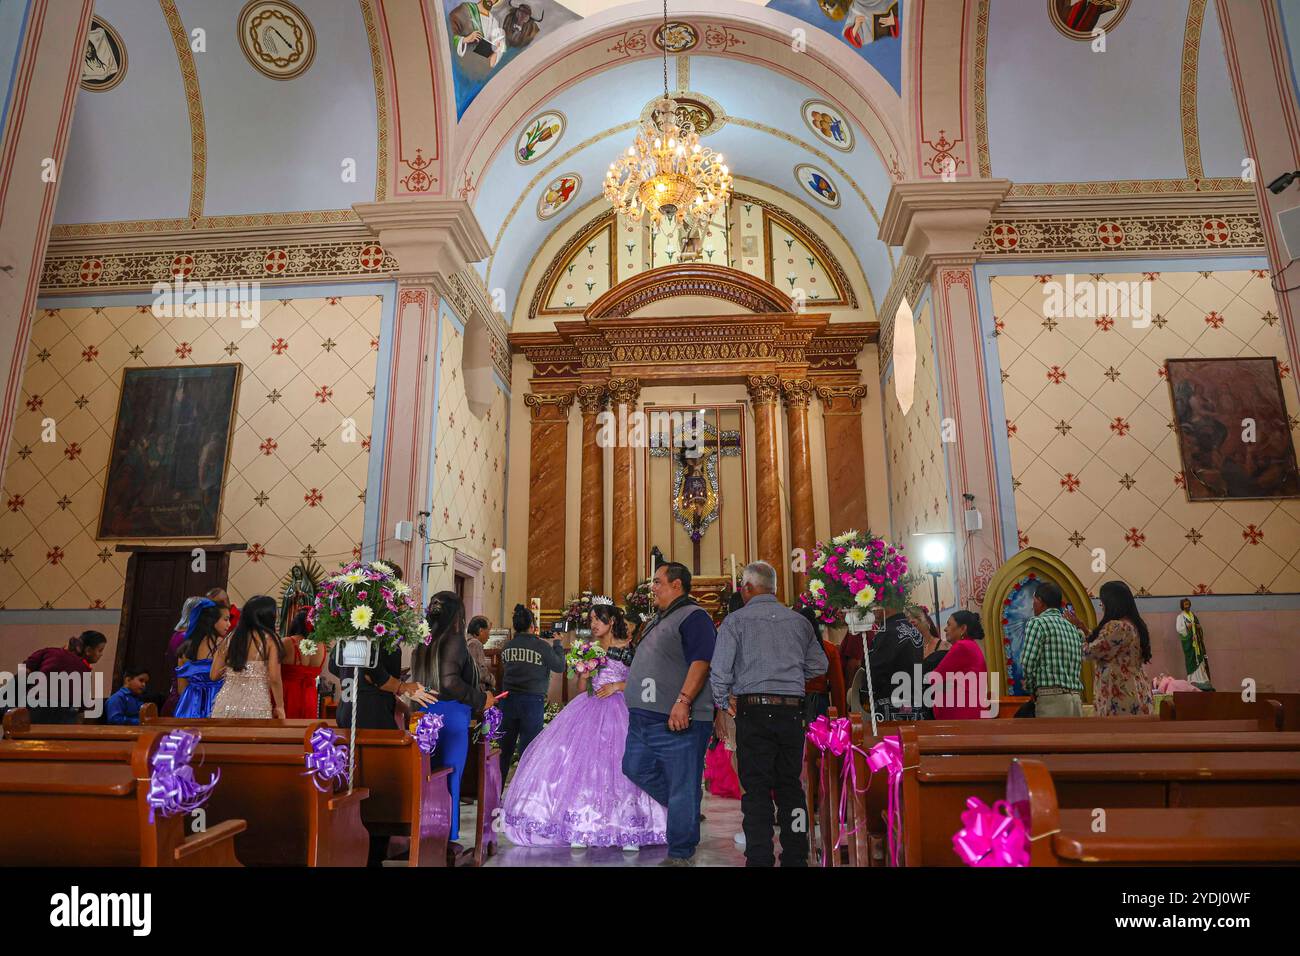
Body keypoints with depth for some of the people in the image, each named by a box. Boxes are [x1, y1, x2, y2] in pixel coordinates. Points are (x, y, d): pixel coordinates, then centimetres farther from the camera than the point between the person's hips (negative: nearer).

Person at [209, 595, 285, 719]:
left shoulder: (231, 637, 8)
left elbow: (214, 675, 10)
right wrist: (280, 706, 2)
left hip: (226, 703, 4)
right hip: (256, 705, -4)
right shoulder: (269, 639, -5)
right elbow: (274, 678, -9)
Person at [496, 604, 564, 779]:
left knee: (505, 748, 14)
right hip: (532, 700, -4)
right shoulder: (541, 646, -11)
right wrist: (558, 645, 9)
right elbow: (559, 667, -3)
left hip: (509, 698, 4)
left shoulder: (507, 646, 2)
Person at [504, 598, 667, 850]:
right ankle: (581, 829, -3)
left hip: (618, 710, -3)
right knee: (581, 763, -6)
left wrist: (618, 685, -12)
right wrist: (584, 670, -6)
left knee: (618, 763, -8)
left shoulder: (627, 648, 0)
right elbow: (580, 688, 12)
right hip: (588, 710, 4)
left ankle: (629, 830, 2)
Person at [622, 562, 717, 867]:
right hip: (644, 717, 10)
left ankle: (681, 854, 9)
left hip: (677, 719, -10)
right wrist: (625, 685, 29)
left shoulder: (693, 617, -10)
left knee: (682, 787, -2)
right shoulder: (659, 621, 20)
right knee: (635, 768, 16)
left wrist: (683, 701, -28)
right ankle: (686, 810, 31)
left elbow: (701, 662, -21)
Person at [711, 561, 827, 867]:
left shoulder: (737, 619, -4)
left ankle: (760, 859, 2)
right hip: (792, 712, 4)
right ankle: (796, 858, 19)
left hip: (754, 712, -4)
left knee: (756, 789, 2)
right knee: (790, 786, 13)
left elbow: (719, 669, -8)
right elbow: (819, 664, 13)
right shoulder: (799, 621, 8)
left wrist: (723, 704, 8)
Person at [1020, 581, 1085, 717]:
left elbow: (1027, 665, -10)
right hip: (1076, 699, 7)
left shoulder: (1037, 623, -4)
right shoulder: (1074, 628, 19)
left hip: (1051, 699, -7)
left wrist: (1032, 690, 5)